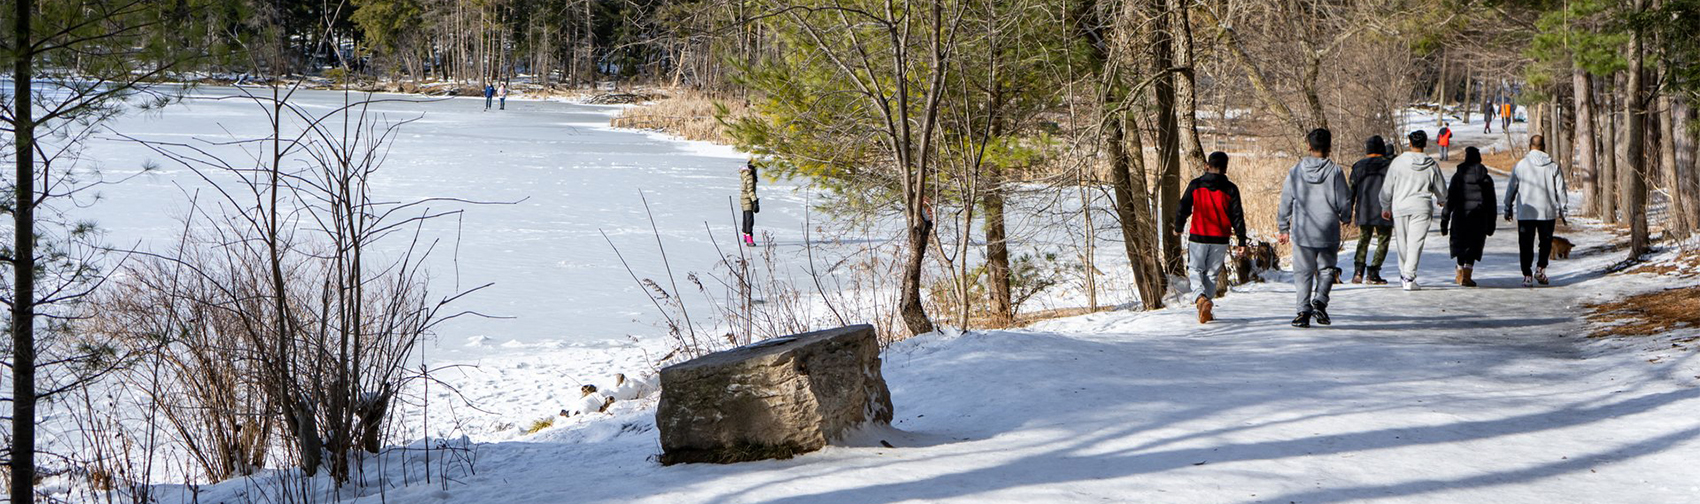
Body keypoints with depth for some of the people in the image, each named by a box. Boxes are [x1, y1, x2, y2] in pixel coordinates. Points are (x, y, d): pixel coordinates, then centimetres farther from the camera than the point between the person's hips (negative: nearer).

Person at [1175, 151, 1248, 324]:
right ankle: (1206, 311, 10)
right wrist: (1241, 240, 2)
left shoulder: (1195, 185, -3)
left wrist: (1178, 227, 20)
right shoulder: (1230, 189, -1)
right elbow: (1237, 215, -2)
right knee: (1212, 273, 12)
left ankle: (1200, 297, -19)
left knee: (1195, 270, 9)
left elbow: (1183, 208, 2)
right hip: (1220, 239, 1)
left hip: (1198, 237, -1)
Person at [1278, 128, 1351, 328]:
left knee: (1303, 272, 8)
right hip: (1329, 233, -1)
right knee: (1326, 269, 14)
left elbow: (1286, 202, 4)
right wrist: (1345, 217, 19)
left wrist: (1284, 229, 15)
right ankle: (1320, 301, -8)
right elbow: (1344, 201, -3)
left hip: (1302, 232, 1)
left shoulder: (1296, 171, -2)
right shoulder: (1334, 171, -8)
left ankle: (1304, 311, 1)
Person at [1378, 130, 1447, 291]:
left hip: (1400, 206, 1)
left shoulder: (1398, 162, -2)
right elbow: (1440, 188, 12)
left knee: (1402, 242, 12)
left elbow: (1387, 186, 2)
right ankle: (1409, 277, -12)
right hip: (1422, 207, -1)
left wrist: (1386, 207, 13)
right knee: (1415, 242, -3)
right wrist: (1441, 200, 34)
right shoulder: (1432, 165, 0)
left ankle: (1404, 275, 22)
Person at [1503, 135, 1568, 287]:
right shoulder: (1553, 166, 0)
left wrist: (1508, 208, 13)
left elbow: (1511, 188, 3)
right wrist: (1562, 209, 11)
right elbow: (1561, 190, 2)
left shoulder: (1520, 165, -2)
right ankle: (1540, 269, 3)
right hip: (1547, 212, 1)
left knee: (1525, 245, 4)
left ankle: (1527, 275, 0)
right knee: (1546, 242, 17)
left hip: (1525, 213, -1)